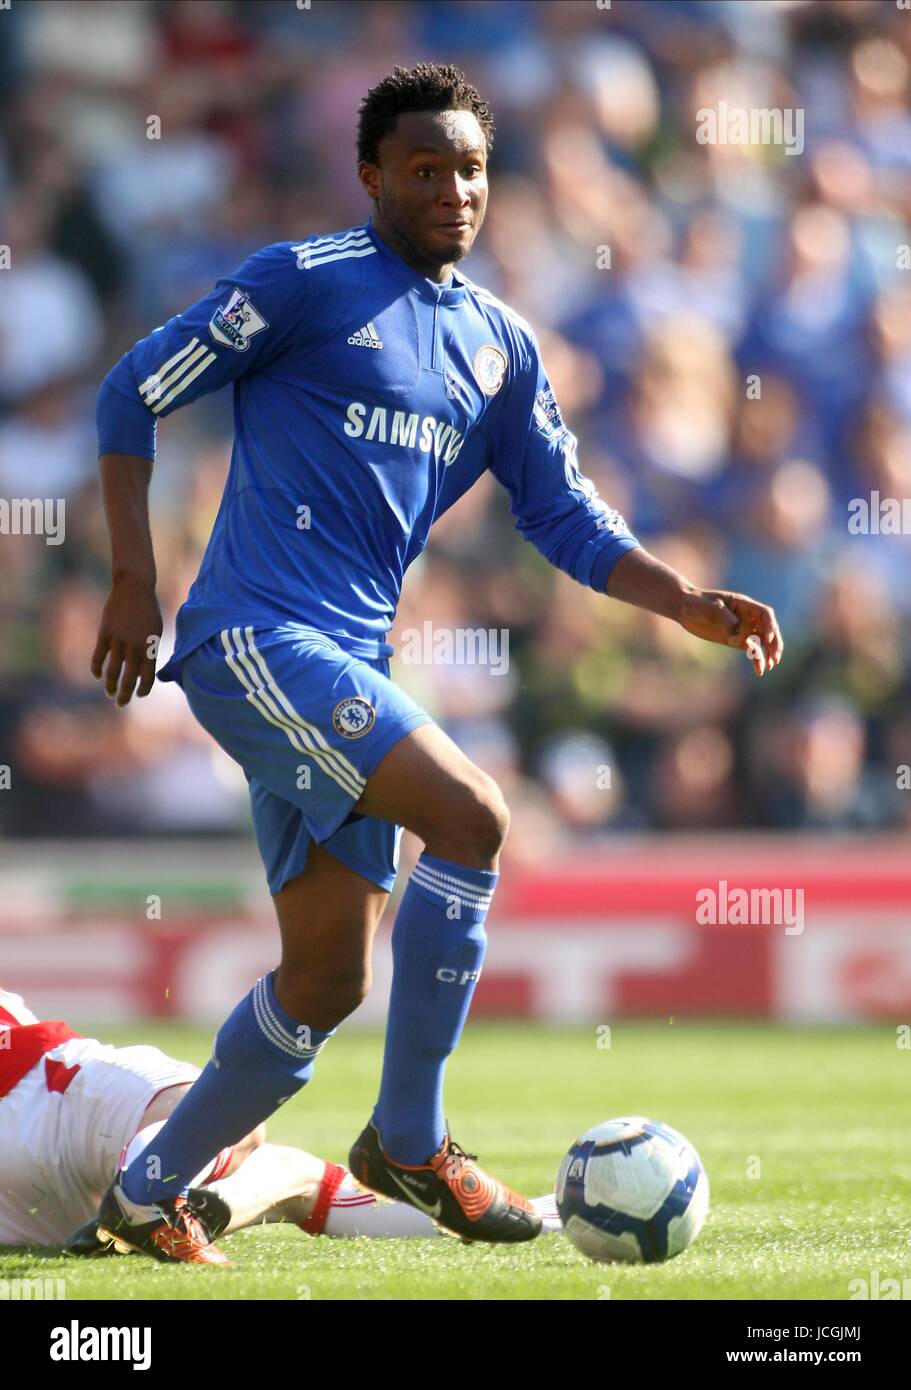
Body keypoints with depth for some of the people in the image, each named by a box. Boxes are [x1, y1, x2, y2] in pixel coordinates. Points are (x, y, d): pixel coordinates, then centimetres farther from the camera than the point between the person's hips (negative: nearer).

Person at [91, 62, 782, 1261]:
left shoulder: (500, 344, 15)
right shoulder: (306, 282, -4)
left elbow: (565, 518, 18)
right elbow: (134, 394, 0)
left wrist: (691, 606, 2)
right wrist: (135, 582, -6)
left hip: (346, 666, 8)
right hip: (254, 636, -8)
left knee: (328, 981, 7)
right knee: (471, 816, -24)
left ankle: (148, 1194, 21)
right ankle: (410, 1140, -14)